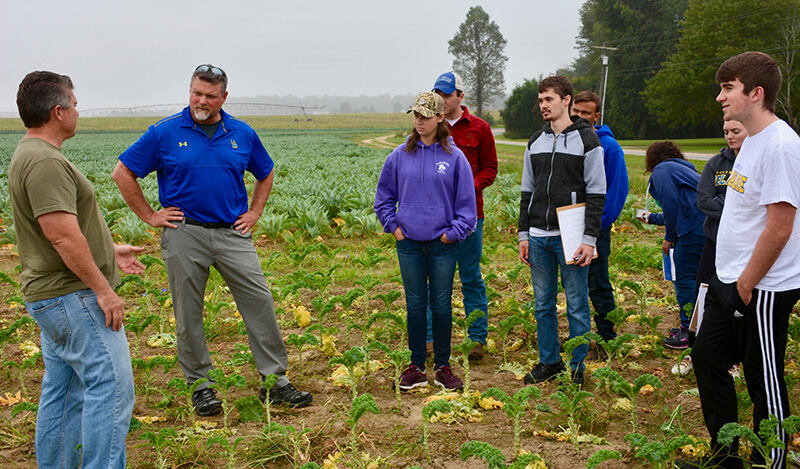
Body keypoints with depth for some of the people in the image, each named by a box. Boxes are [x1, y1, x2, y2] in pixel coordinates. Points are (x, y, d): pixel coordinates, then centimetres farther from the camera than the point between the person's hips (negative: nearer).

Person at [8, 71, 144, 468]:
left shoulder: (31, 154, 16)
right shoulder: (45, 162, -20)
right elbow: (64, 236, -25)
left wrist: (110, 250, 26)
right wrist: (104, 289, -20)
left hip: (55, 297, 11)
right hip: (72, 296, -11)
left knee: (62, 391, 15)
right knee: (111, 385, -9)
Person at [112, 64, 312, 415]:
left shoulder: (242, 134, 6)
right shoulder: (164, 133, -1)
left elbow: (265, 174, 22)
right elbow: (123, 173, 4)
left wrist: (254, 213, 11)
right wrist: (150, 216, 0)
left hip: (232, 233, 2)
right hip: (184, 235, -2)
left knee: (259, 301, -2)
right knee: (188, 313, 5)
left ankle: (275, 381, 8)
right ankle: (200, 384, 20)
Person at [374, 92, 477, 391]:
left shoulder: (454, 156, -3)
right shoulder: (400, 155, 3)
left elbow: (466, 201, 1)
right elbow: (384, 195, 13)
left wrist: (455, 232, -5)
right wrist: (392, 226, 4)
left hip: (443, 245, -2)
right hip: (409, 243, 2)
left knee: (442, 306, 6)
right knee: (415, 305, 9)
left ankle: (443, 367, 19)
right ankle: (416, 367, 20)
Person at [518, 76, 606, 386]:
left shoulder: (587, 140, -3)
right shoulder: (535, 142, 13)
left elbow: (596, 194, -6)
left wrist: (589, 240, -12)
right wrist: (524, 234, 10)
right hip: (539, 237, 5)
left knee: (576, 306, 2)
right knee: (543, 304, 11)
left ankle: (577, 368, 14)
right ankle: (549, 362, 24)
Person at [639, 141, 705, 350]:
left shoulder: (661, 170, 3)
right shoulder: (683, 168, 32)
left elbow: (671, 203, -10)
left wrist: (669, 237, -2)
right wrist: (652, 218, 56)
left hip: (695, 229, -10)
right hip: (707, 224, 10)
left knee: (685, 279, -3)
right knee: (695, 278, 17)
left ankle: (689, 332, 1)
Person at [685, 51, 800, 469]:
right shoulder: (752, 140, 11)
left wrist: (746, 285, -15)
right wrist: (731, 279, 16)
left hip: (764, 289, -10)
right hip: (729, 280, 10)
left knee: (764, 380, 3)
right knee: (707, 358, 16)